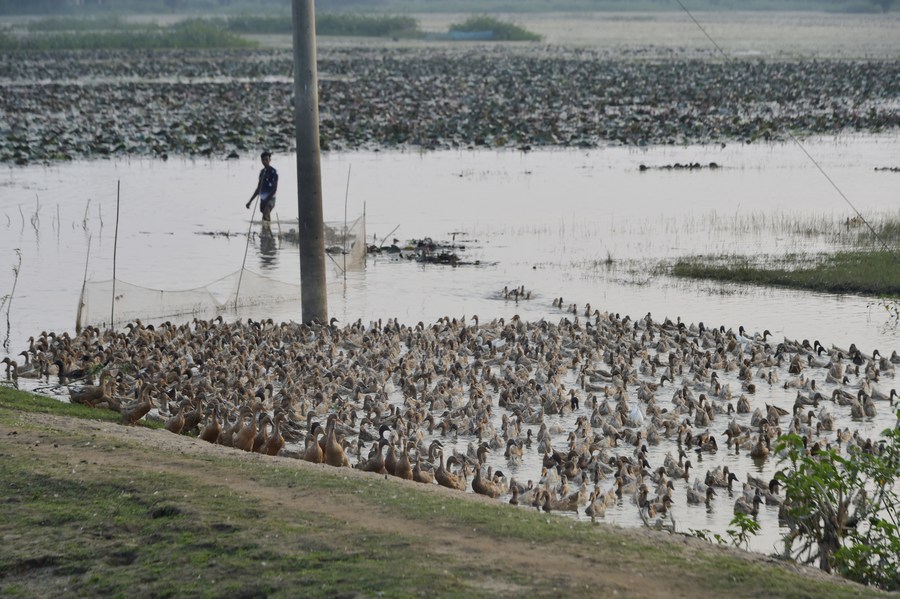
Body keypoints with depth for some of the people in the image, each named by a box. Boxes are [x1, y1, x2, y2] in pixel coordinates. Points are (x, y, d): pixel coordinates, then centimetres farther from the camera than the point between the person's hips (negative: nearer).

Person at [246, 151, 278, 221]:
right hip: (262, 199, 7)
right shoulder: (262, 172, 14)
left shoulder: (273, 172, -7)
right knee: (266, 219, 11)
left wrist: (267, 199, -21)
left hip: (270, 199, -7)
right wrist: (250, 201, 19)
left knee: (265, 216, -27)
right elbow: (258, 188, 21)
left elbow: (275, 188, -12)